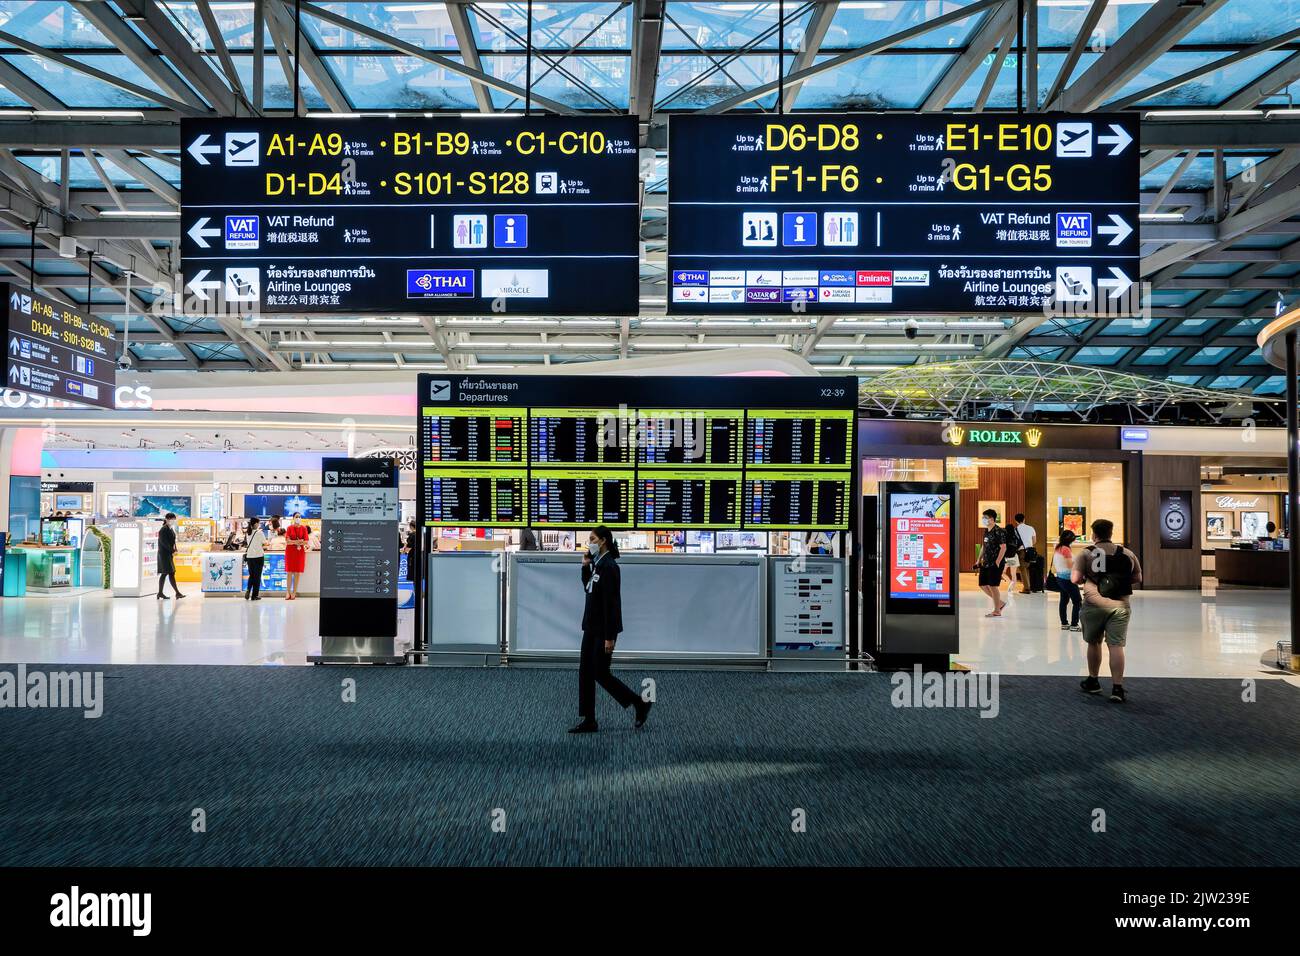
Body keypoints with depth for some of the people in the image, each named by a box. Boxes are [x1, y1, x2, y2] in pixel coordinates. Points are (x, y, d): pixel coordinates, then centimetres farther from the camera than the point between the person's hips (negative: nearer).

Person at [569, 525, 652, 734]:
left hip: (604, 629, -9)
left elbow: (611, 602, -21)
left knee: (601, 674, -2)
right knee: (585, 672, 8)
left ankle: (640, 703, 13)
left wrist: (610, 637, -21)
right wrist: (586, 566, 8)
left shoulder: (609, 566, -19)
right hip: (592, 627, 9)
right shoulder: (598, 563, 9)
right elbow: (588, 589, 23)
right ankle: (588, 720, 14)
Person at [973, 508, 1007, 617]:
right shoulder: (986, 531, 13)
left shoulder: (998, 531, -14)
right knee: (982, 585, 10)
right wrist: (979, 560, 17)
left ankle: (997, 611, 8)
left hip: (995, 564, -9)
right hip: (986, 563, 9)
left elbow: (1003, 548, -18)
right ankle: (1000, 602, 25)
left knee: (992, 586, -4)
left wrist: (997, 562, -21)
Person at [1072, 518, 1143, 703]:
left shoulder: (1086, 553, -2)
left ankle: (1093, 681, 28)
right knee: (1116, 645, 0)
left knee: (1094, 642, 16)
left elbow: (1075, 579, -8)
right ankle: (1117, 687, -4)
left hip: (1094, 604, -1)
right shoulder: (1127, 554, 7)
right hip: (1120, 605, 1)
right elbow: (1138, 578, 13)